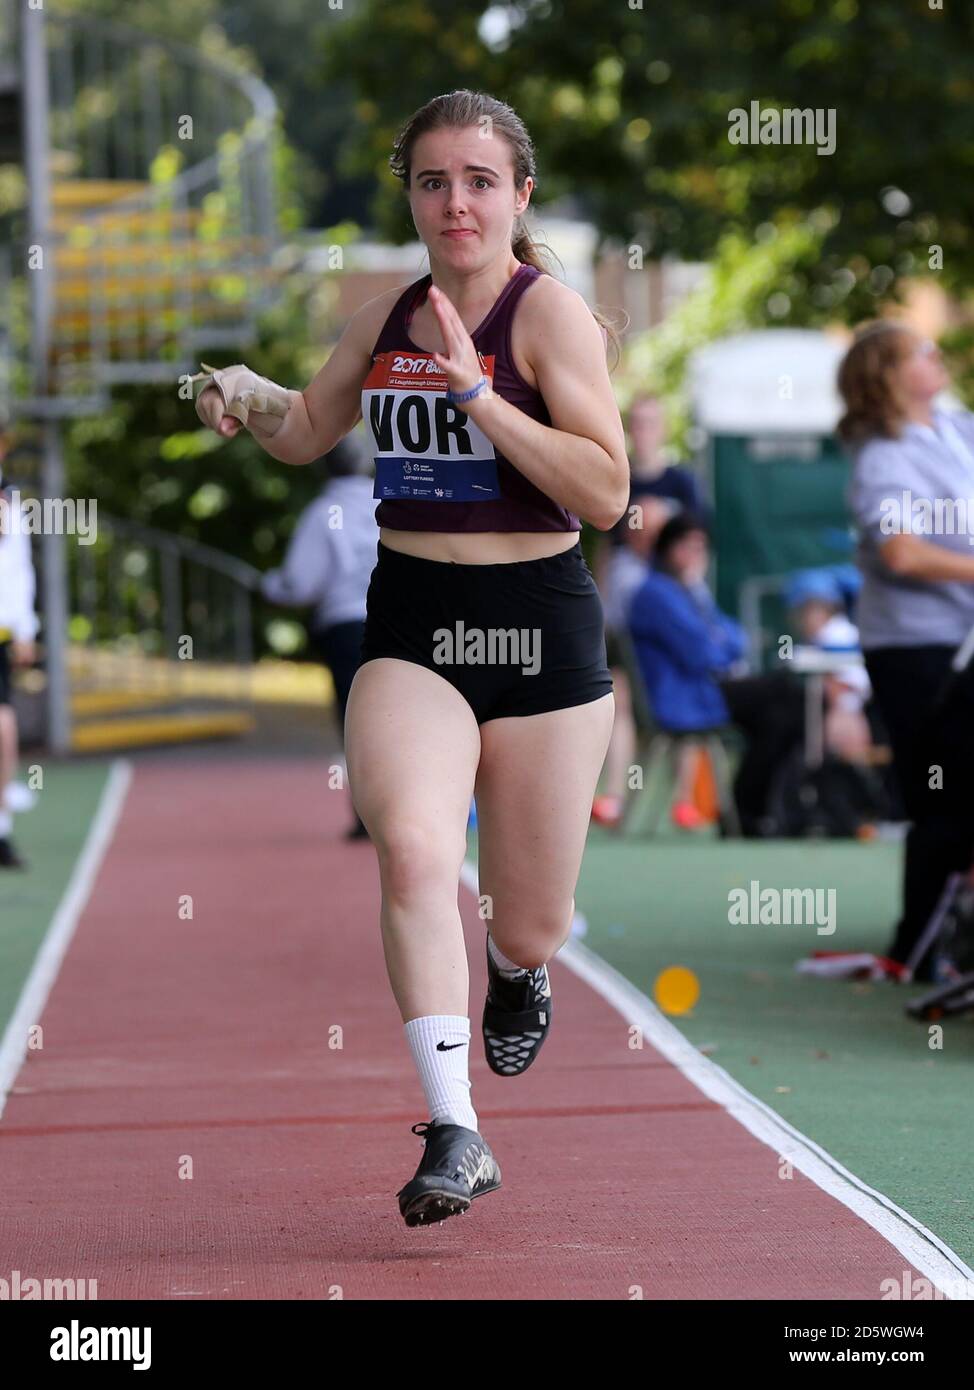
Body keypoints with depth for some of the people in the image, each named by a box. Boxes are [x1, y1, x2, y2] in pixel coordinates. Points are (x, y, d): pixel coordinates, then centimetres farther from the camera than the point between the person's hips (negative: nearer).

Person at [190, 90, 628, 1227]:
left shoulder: (550, 311, -8)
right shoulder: (385, 319, 8)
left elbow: (605, 493, -18)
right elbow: (308, 431, 25)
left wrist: (477, 392, -23)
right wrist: (243, 396, 3)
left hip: (537, 622, -3)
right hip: (409, 629, 3)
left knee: (527, 927, 7)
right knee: (412, 849, -25)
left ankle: (519, 968, 47)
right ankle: (454, 1134, -24)